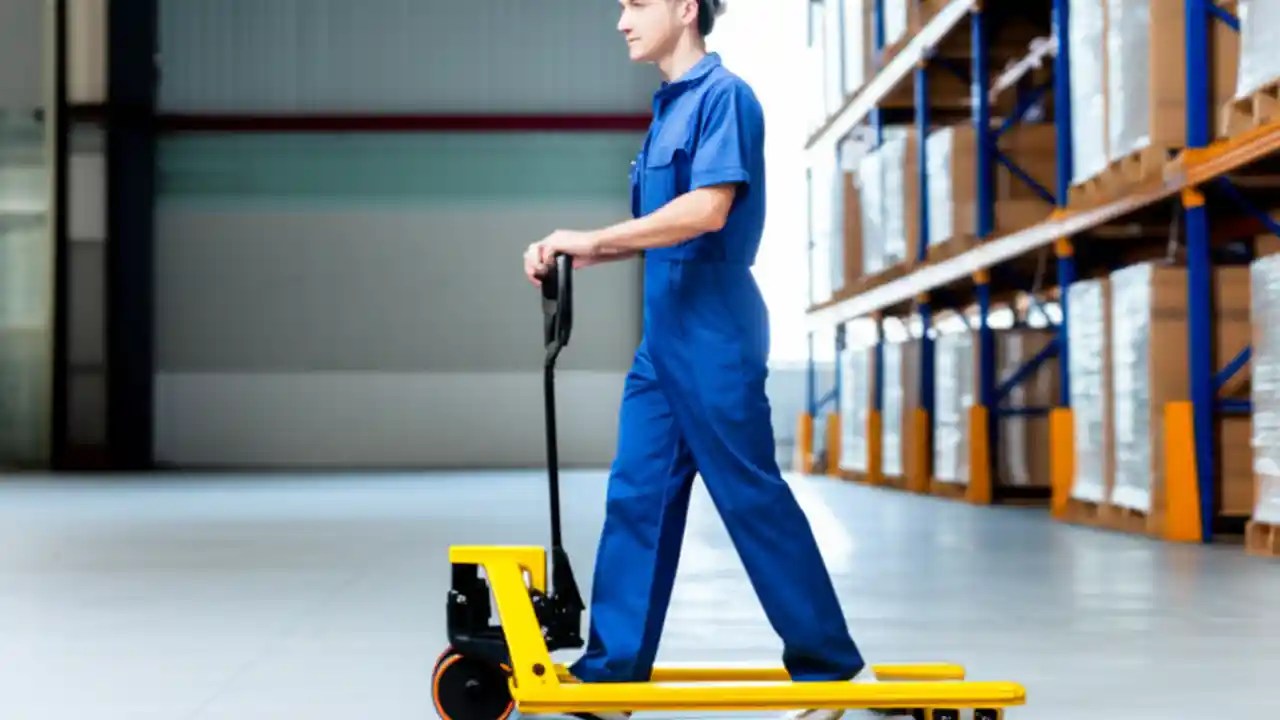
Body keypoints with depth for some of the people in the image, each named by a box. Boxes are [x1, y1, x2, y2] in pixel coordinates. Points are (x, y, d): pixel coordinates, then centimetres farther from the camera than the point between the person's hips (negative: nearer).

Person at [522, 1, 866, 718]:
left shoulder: (723, 95, -11)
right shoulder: (670, 107, 16)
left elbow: (707, 210, -23)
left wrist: (593, 239, -19)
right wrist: (573, 254, 6)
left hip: (715, 333, -9)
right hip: (665, 333, 9)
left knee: (752, 496, -2)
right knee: (638, 495, 7)